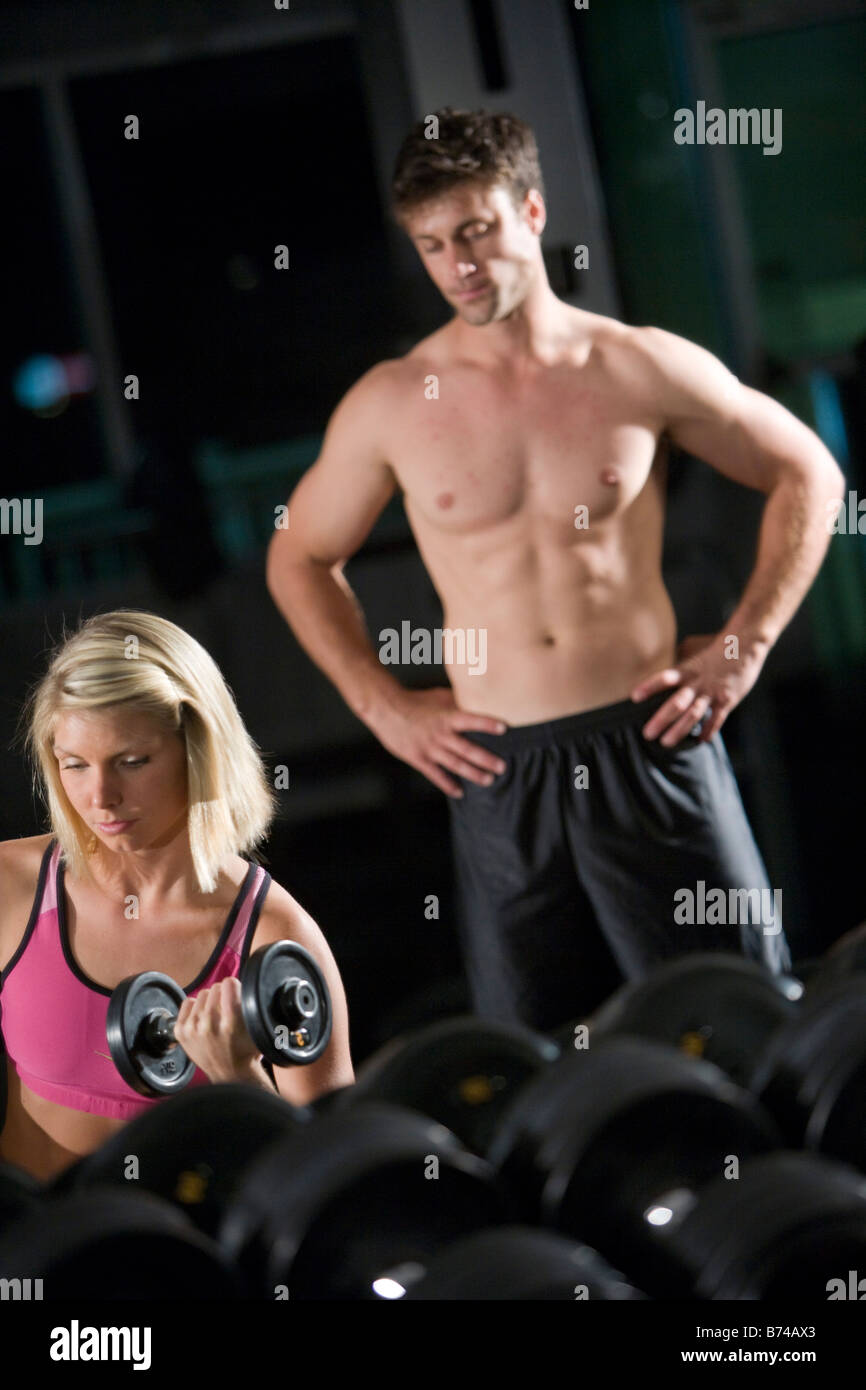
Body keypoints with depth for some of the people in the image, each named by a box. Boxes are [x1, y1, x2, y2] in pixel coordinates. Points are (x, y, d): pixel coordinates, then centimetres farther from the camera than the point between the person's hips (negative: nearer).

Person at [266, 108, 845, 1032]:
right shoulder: (389, 407, 3)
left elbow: (807, 475, 12)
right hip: (499, 773, 1)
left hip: (650, 749, -1)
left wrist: (745, 644, 4)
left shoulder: (644, 371, 1)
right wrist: (382, 705, 7)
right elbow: (300, 558, 18)